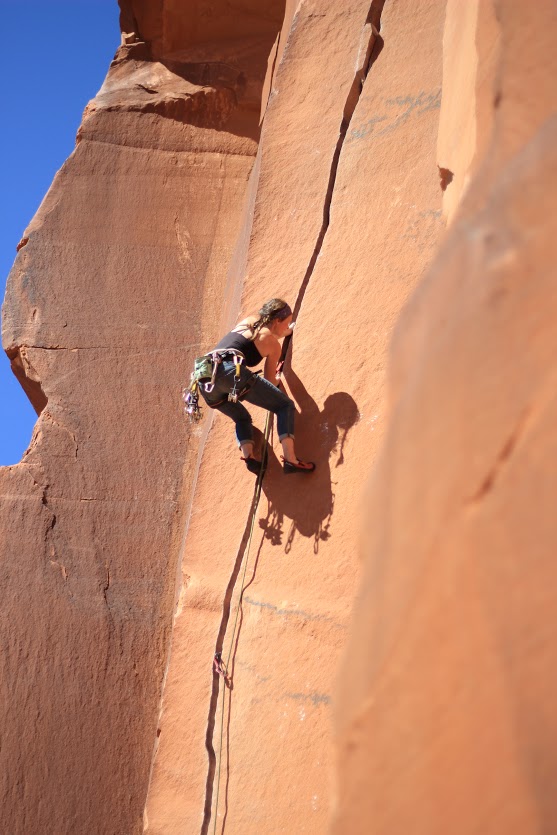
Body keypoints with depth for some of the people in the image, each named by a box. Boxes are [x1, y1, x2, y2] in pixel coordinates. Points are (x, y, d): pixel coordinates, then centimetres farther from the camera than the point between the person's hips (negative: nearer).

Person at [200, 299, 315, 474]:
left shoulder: (248, 321, 29)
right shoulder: (273, 345, 13)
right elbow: (269, 381, 22)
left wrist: (286, 332, 69)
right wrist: (276, 380, 46)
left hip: (205, 375, 7)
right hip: (230, 371, -7)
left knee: (242, 417, 29)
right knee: (285, 405, 3)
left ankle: (248, 455, 1)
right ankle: (290, 459, -15)